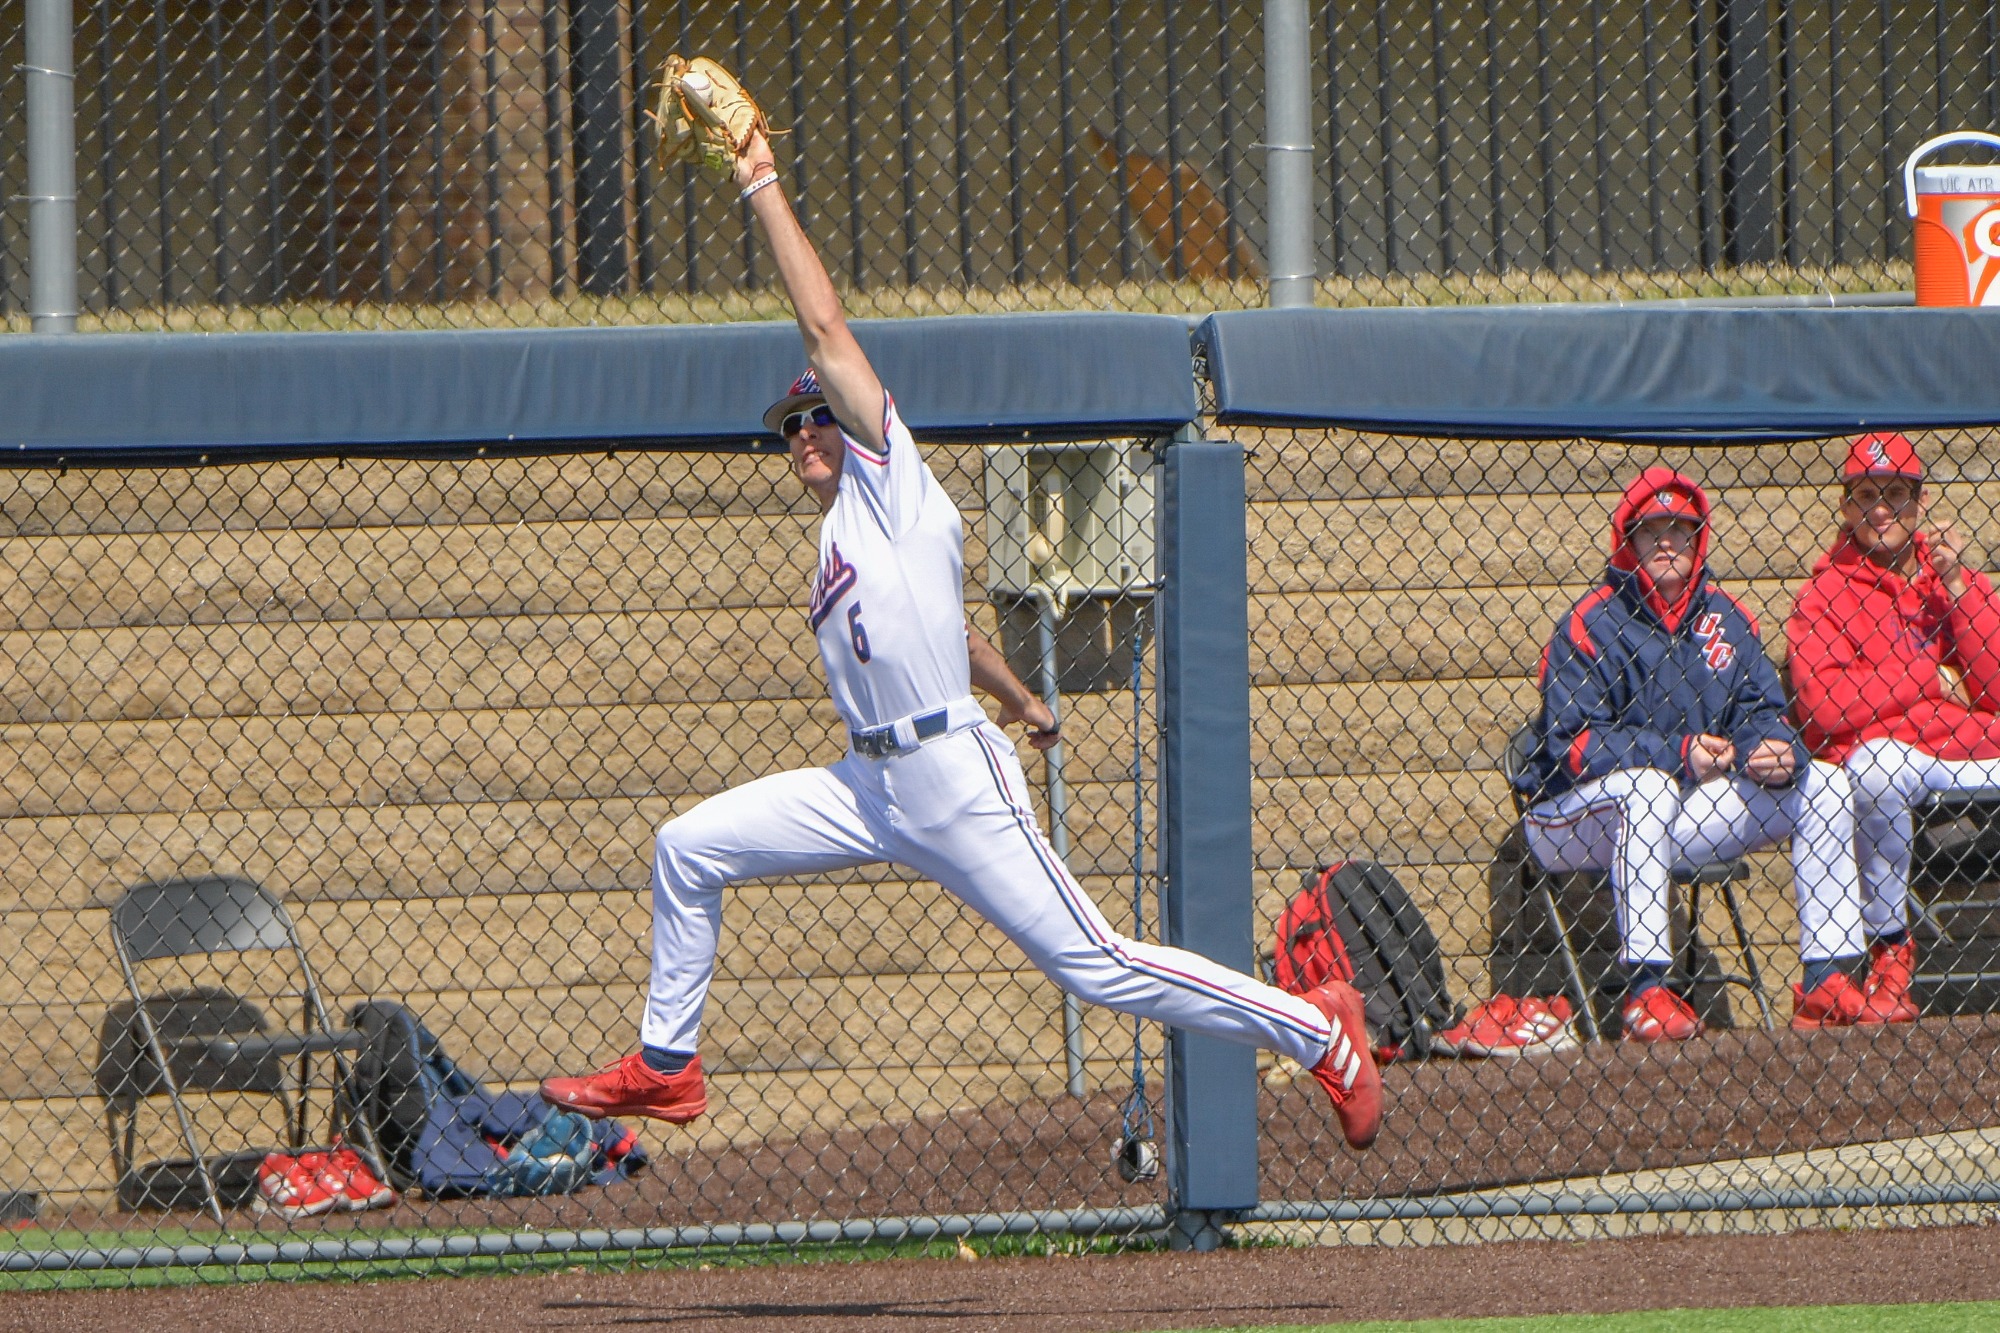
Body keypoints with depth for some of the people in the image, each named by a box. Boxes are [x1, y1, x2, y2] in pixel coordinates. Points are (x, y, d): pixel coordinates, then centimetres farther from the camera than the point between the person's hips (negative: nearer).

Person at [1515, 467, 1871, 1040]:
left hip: (1681, 820, 7)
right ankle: (1646, 990, -41)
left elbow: (1760, 712, 5)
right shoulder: (1591, 626, -13)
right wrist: (1679, 755, -30)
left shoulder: (1727, 620, 7)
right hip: (1572, 816, -7)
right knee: (1646, 786, -40)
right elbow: (1571, 744, -20)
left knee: (1823, 786, -1)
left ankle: (1825, 983, -6)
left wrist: (1776, 753, -20)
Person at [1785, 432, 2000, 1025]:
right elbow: (1826, 707, -12)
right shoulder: (1824, 594, 4)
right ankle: (1889, 949, -22)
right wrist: (1932, 678, -3)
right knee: (1877, 766, -38)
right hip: (1885, 749, -3)